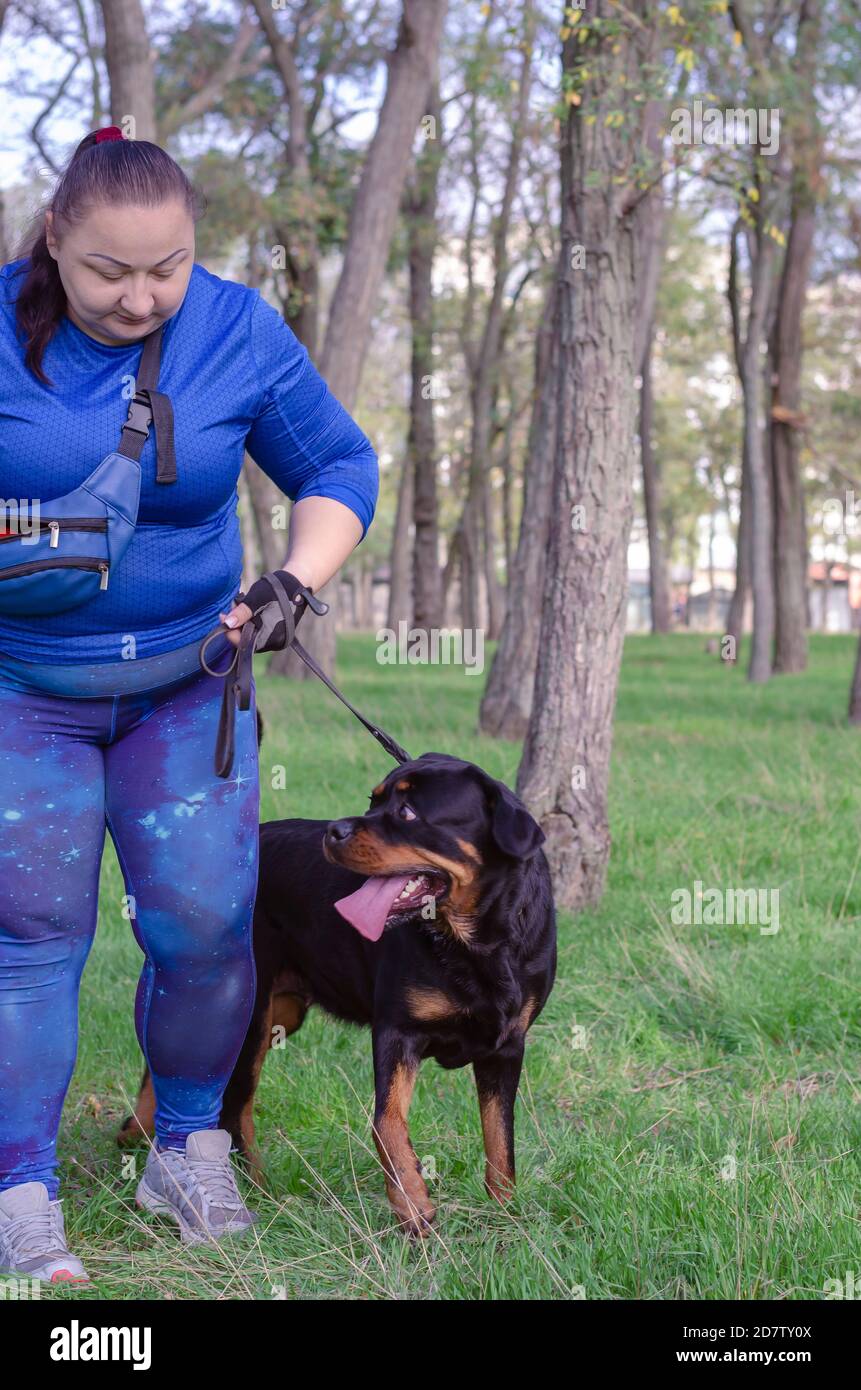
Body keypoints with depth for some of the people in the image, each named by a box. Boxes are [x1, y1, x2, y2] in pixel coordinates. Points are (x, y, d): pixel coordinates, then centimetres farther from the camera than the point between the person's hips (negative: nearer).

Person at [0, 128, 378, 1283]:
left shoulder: (239, 333, -7)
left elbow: (339, 467, 4)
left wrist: (291, 588, -12)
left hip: (185, 683, 2)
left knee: (206, 925, -3)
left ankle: (188, 1153, 19)